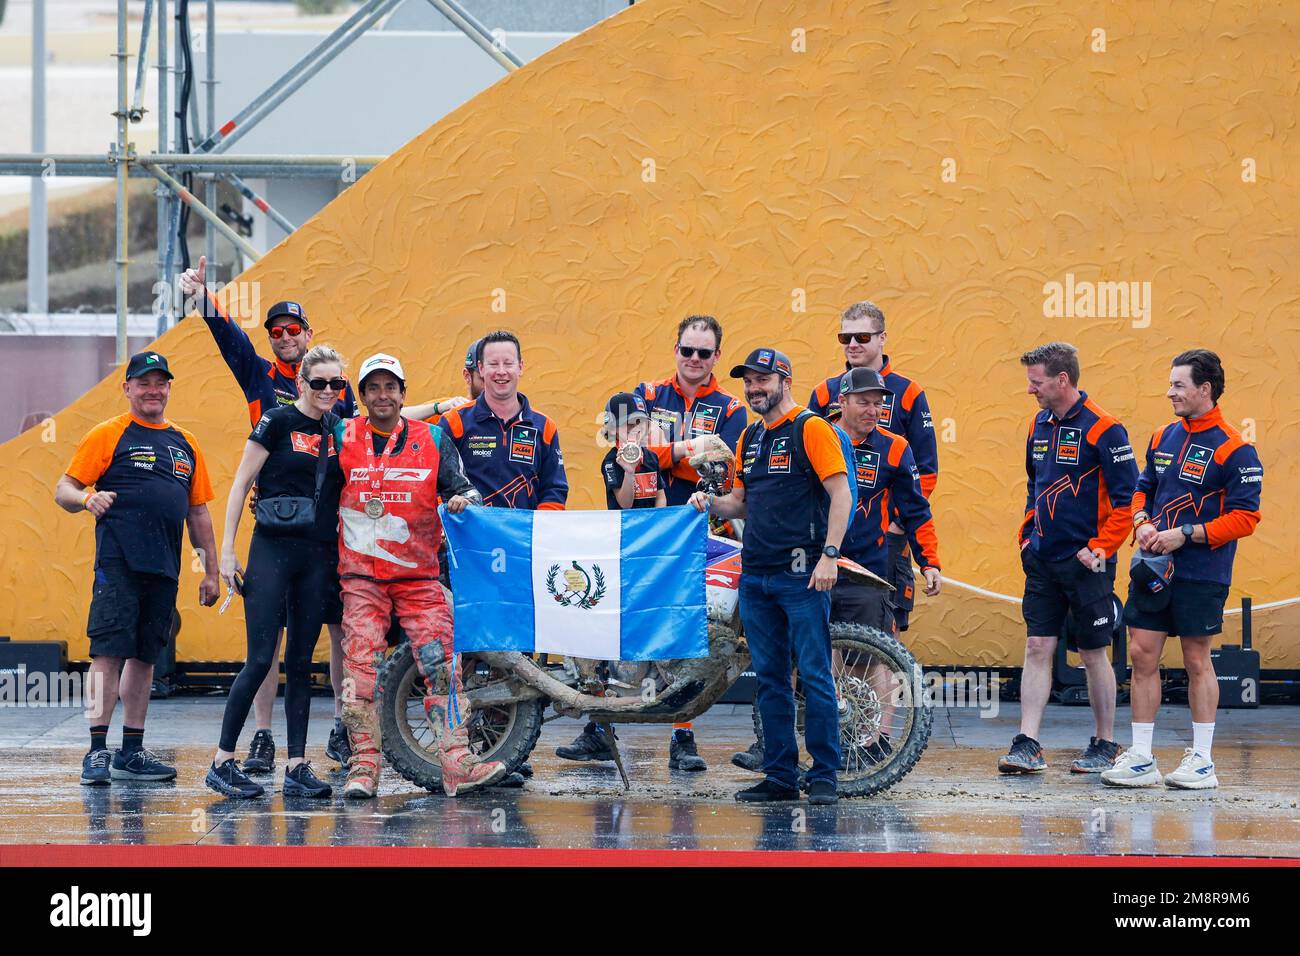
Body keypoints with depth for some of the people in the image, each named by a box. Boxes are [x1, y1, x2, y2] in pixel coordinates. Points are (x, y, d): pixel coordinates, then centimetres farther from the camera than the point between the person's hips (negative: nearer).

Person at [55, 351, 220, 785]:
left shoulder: (185, 444, 18)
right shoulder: (108, 435, 2)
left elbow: (198, 512, 22)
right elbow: (63, 490, 0)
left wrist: (211, 571, 18)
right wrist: (87, 498, -23)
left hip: (164, 569, 6)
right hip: (118, 565, -6)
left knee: (145, 656, 8)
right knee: (109, 652, -10)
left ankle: (131, 752, 14)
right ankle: (97, 751, -9)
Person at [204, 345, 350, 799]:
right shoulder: (278, 421, -4)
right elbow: (241, 483, -3)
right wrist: (227, 549, -7)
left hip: (318, 557, 5)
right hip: (273, 549, -5)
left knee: (301, 663, 7)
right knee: (260, 660, -8)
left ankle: (297, 768, 8)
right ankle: (222, 761, -3)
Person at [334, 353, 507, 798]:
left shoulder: (433, 439, 9)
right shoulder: (343, 438, 7)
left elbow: (460, 486, 5)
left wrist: (463, 498, -16)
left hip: (420, 575, 1)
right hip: (362, 577, -1)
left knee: (442, 665, -9)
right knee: (361, 669, -8)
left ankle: (457, 764, -13)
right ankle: (363, 767, -4)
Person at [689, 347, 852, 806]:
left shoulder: (811, 428, -5)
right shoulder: (750, 437, 17)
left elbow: (841, 494, -10)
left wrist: (828, 555, -17)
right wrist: (711, 503, 5)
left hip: (802, 575, -7)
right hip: (755, 575, 7)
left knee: (815, 676, -7)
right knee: (770, 678, 8)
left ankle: (824, 776, -4)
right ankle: (781, 776, 13)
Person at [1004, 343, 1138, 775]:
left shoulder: (1103, 429, -12)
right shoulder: (1040, 425, 10)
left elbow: (1127, 497, -12)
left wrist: (1101, 548, -15)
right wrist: (1027, 535, 14)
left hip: (1085, 563, -6)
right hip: (1042, 561, 6)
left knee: (1093, 653, 3)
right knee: (1037, 648, 0)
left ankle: (1105, 745, 14)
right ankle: (1028, 745, -3)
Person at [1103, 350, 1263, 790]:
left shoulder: (1234, 450, -10)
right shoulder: (1164, 438, 11)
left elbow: (1245, 517, -14)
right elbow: (1143, 487, 22)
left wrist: (1185, 535, -18)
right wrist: (1142, 522, 0)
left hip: (1200, 574, -6)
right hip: (1153, 567, 6)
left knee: (1197, 661, 1)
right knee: (1142, 654, 3)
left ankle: (1202, 761, 10)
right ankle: (1140, 758, 9)